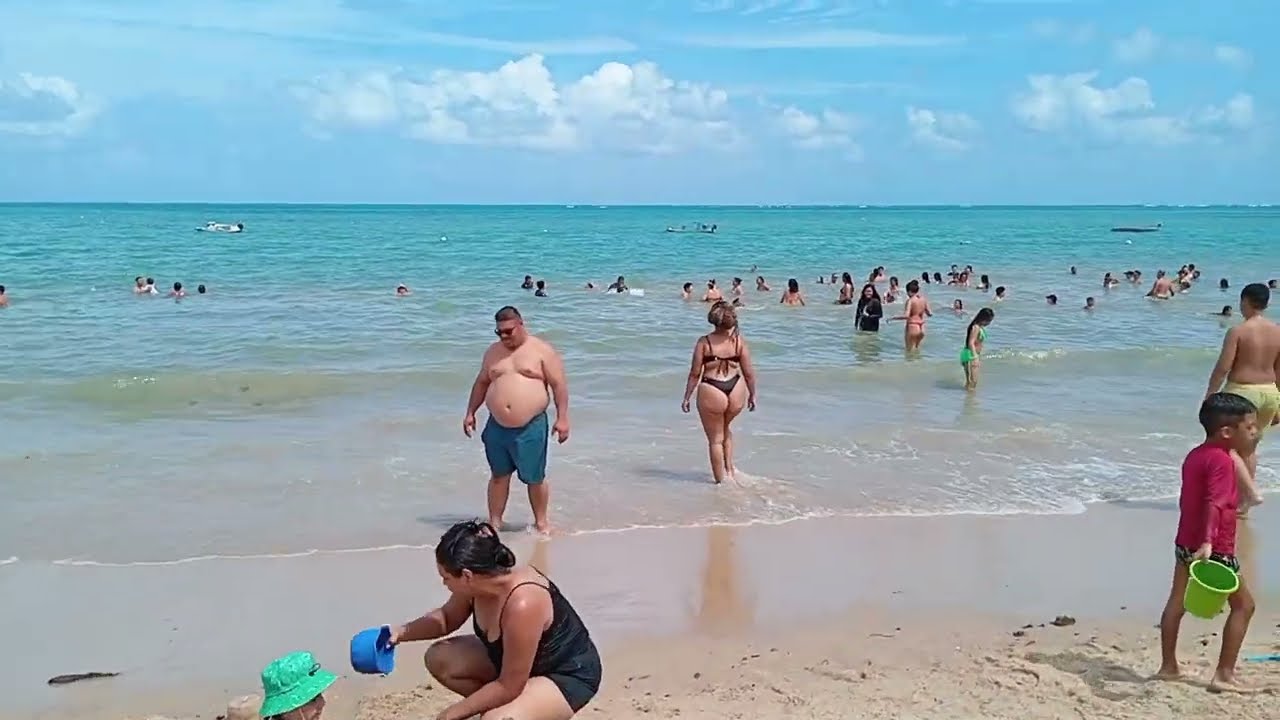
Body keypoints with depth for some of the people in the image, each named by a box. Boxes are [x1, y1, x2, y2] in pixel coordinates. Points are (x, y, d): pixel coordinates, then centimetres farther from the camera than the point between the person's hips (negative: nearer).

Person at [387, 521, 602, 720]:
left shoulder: (522, 604, -37)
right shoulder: (480, 582, -12)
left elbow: (508, 687, -28)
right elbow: (446, 618, 12)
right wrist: (403, 632, -4)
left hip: (568, 676, -8)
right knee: (439, 658, -2)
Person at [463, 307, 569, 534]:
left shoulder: (542, 350, -3)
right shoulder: (493, 352, 11)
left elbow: (559, 385, -5)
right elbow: (481, 383, 21)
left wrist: (562, 418, -11)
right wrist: (470, 413, 17)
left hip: (531, 428, -4)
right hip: (497, 427, 4)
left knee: (535, 478, 5)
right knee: (498, 475, 11)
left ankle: (541, 521, 21)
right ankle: (494, 521, 22)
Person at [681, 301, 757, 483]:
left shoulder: (704, 342, -10)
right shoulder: (739, 341, -4)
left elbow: (695, 374, -7)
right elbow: (749, 373, 1)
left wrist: (687, 398, 4)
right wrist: (752, 395, 15)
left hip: (711, 392, -3)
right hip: (736, 390, 3)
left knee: (716, 439, 13)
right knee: (725, 429, 31)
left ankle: (721, 480, 18)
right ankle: (729, 470, 27)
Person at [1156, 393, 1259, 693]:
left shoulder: (1195, 455, 10)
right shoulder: (1221, 460, -17)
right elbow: (1213, 505, -28)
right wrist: (1207, 542, -36)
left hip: (1185, 542, 9)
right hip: (1214, 549, -9)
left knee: (1177, 603, 16)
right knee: (1243, 604, 3)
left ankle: (1168, 666, 24)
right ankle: (1224, 674, 2)